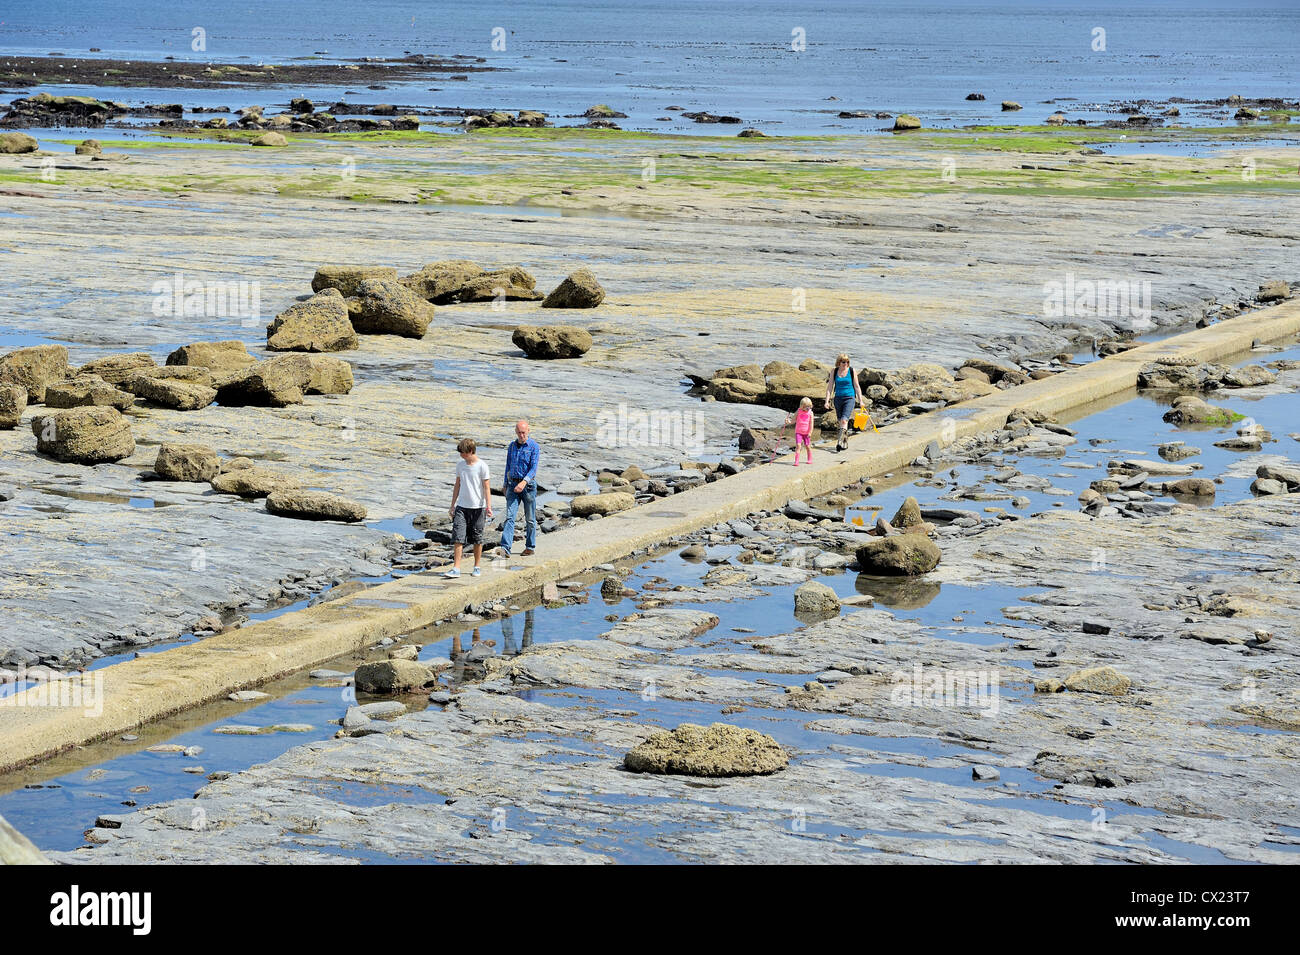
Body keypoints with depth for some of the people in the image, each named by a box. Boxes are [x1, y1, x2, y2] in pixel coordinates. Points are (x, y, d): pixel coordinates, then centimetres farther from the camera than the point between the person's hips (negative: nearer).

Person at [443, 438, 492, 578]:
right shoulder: (460, 464, 7)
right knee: (458, 538, -7)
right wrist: (452, 505, 16)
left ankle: (477, 567, 19)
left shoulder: (482, 466, -7)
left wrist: (488, 506, -13)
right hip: (462, 507, 4)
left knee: (477, 539, 6)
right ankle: (456, 568, -9)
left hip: (478, 507, -4)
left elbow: (486, 487, -6)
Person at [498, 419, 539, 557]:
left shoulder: (534, 447, -7)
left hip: (528, 485, -3)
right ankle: (505, 548, -17)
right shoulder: (511, 446, 9)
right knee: (509, 516, -9)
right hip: (513, 484, 4)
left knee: (530, 518, 5)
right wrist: (506, 485, 17)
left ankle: (530, 547, 18)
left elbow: (533, 468, -15)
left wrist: (524, 482, -28)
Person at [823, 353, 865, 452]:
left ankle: (840, 442, -25)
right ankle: (845, 442, 27)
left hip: (849, 398, -3)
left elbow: (857, 387, 5)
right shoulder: (834, 372, 4)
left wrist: (860, 400, 4)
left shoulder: (851, 371, 0)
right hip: (838, 398, 3)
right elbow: (830, 387, 5)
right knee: (841, 421, 11)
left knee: (844, 420, -19)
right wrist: (827, 401, -3)